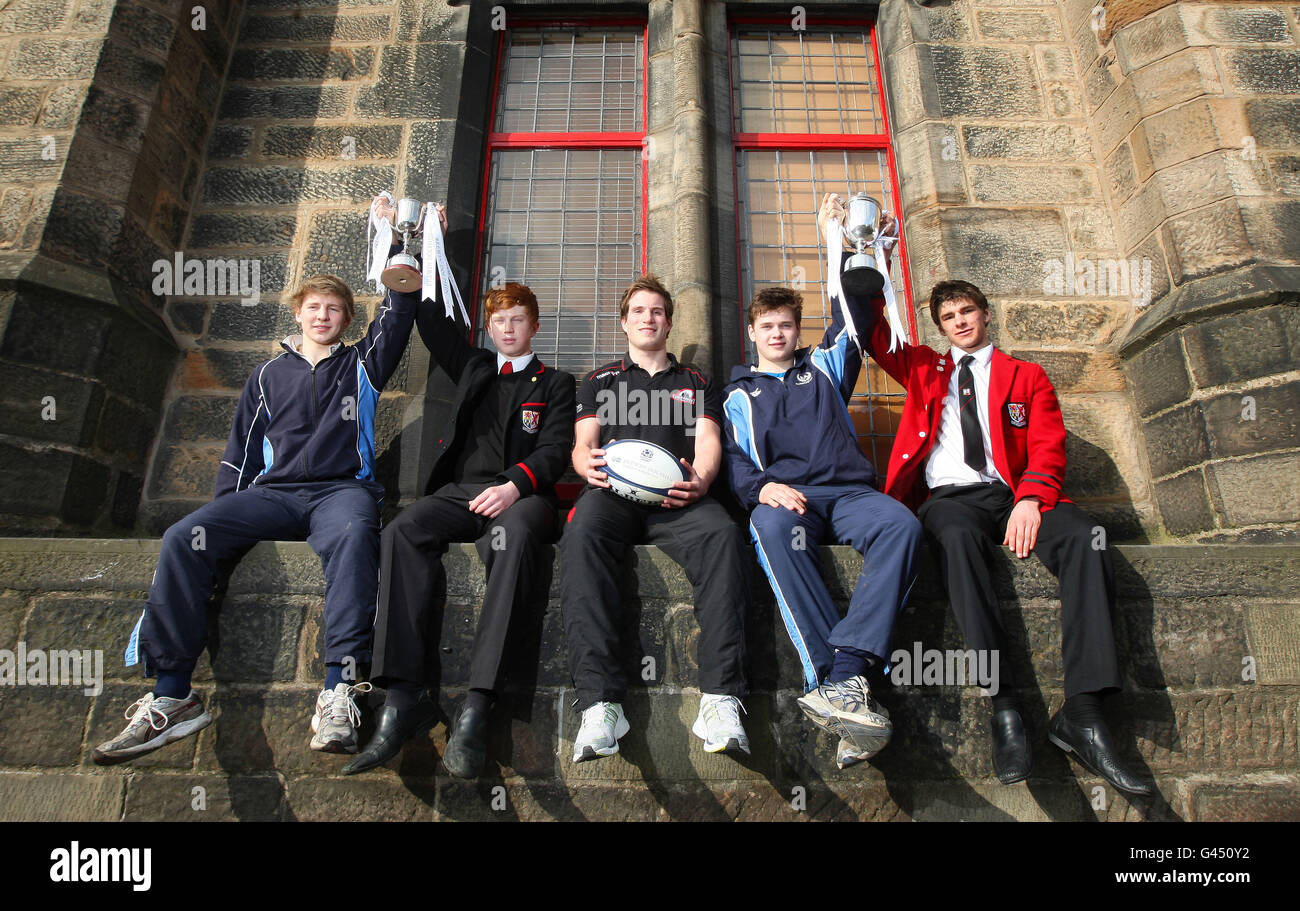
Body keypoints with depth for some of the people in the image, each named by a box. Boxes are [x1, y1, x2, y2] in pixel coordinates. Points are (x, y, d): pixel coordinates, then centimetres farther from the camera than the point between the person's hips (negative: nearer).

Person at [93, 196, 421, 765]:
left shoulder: (362, 366, 19)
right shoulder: (268, 376, 26)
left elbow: (398, 314, 5)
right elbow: (241, 452, 23)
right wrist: (224, 511, 11)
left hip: (342, 489, -3)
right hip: (272, 491, 3)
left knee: (353, 534, -40)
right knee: (184, 539, -24)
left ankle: (339, 692, -45)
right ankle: (172, 697, -22)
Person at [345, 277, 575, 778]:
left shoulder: (555, 383, 18)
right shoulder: (473, 367, 30)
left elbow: (554, 450, 3)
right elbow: (430, 318, 32)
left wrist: (514, 485, -15)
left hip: (519, 495, -3)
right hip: (460, 490, 4)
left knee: (514, 535, -39)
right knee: (403, 529, -30)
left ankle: (476, 706, -44)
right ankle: (405, 695, -36)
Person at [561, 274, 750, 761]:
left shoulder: (696, 383, 29)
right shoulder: (600, 381, 29)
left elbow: (708, 441, 13)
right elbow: (582, 445, 16)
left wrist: (700, 478, -13)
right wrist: (590, 464, -12)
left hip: (678, 498, 0)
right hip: (612, 491, 0)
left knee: (721, 533, -36)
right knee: (582, 534, -37)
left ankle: (721, 696, -41)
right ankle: (600, 701, -43)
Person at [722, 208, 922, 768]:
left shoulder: (824, 368, 30)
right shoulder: (739, 394, 23)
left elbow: (852, 316, 22)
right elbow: (734, 459, 8)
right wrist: (761, 487, -13)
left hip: (848, 490, 2)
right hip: (783, 496, -2)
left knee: (901, 524, -33)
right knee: (772, 528, -40)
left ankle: (843, 676, -45)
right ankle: (837, 681, -47)